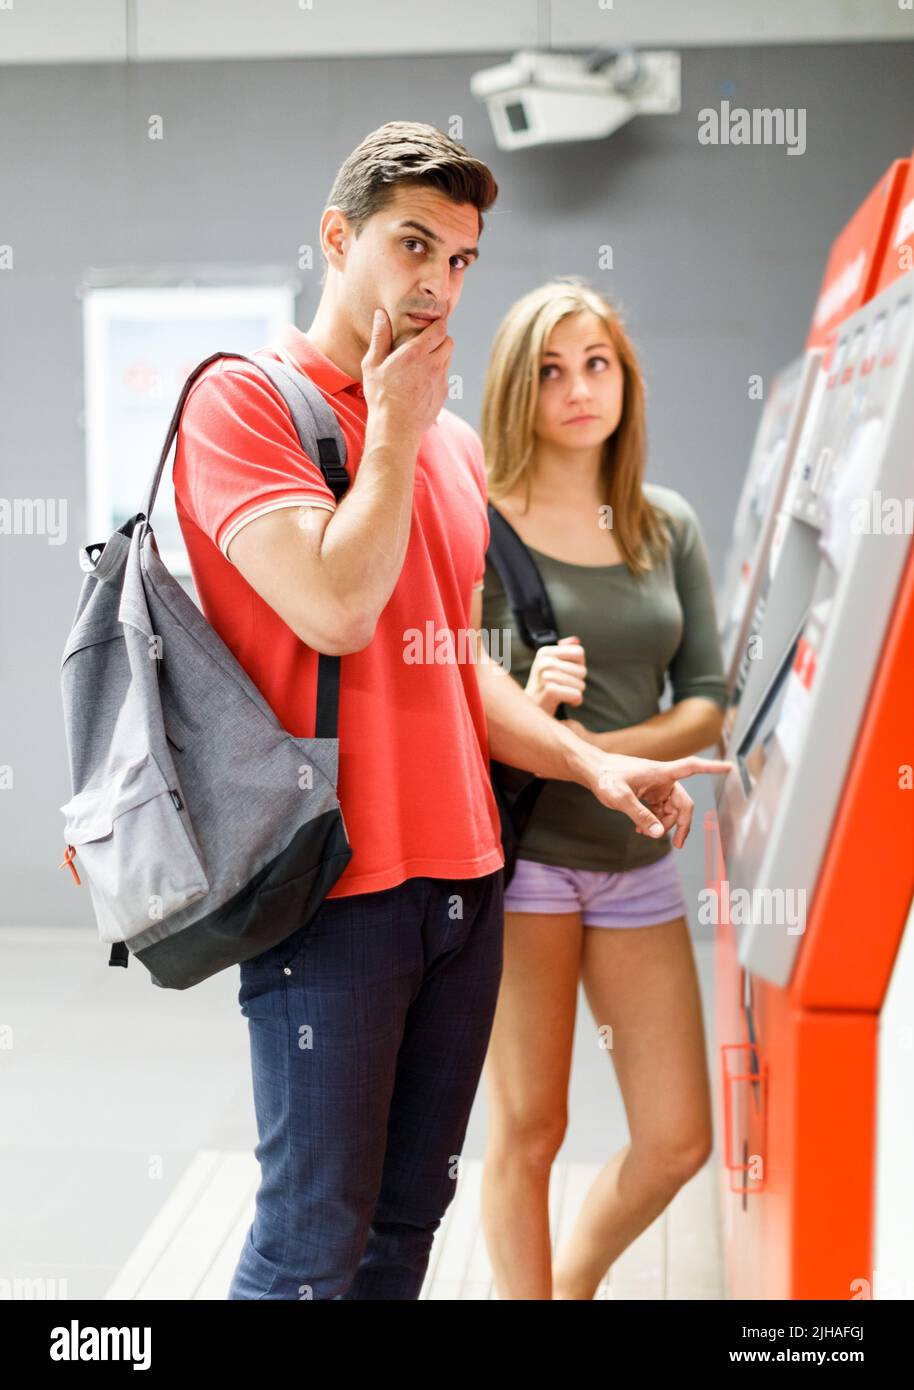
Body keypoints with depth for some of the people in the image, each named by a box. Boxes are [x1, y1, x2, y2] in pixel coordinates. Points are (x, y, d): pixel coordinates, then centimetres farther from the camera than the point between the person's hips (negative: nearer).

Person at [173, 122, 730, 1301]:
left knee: (411, 1212, 16)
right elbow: (337, 607, -20)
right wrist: (393, 429, -8)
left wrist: (590, 763, 6)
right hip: (332, 890, -7)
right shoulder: (242, 398, -6)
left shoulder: (455, 444, 15)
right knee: (316, 1238, 1)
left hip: (461, 881, 7)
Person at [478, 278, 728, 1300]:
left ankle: (572, 1284, 35)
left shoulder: (668, 528, 7)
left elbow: (707, 705, 3)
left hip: (635, 856, 5)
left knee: (677, 1140, 10)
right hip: (516, 846, -5)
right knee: (527, 1129, 3)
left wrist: (600, 745, -14)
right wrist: (521, 705, -28)